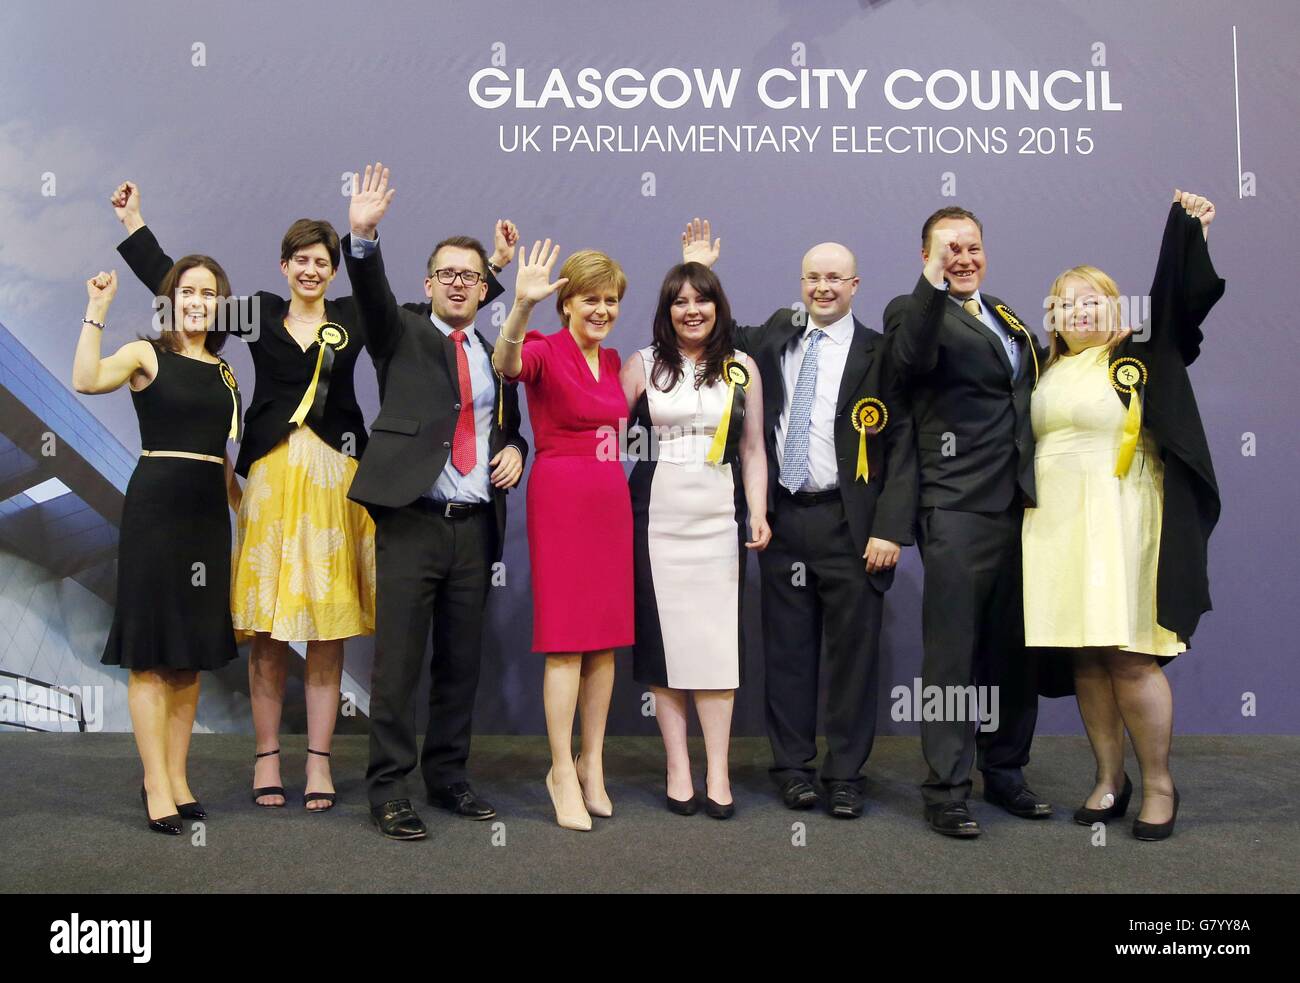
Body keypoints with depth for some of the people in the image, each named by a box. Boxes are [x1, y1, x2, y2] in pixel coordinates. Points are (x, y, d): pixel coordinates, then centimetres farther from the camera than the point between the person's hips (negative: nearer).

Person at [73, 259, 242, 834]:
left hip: (209, 512, 6)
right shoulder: (146, 355, -1)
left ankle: (177, 778, 18)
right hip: (156, 506, -6)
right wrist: (97, 309, -20)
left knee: (193, 653, 9)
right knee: (152, 653, -2)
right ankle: (156, 786, 2)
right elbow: (86, 380, -22)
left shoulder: (225, 372, 14)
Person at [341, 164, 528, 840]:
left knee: (462, 662, 10)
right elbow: (371, 295, -13)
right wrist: (363, 237, -31)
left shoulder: (495, 355, 17)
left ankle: (448, 777, 23)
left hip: (476, 525, 4)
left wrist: (514, 450, 5)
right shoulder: (403, 335, 6)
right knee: (398, 662, -3)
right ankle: (389, 790, 6)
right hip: (412, 521, -4)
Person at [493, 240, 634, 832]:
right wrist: (521, 306, -49)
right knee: (567, 638, -4)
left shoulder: (615, 361, 12)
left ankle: (592, 764, 18)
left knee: (607, 639, 8)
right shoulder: (546, 351, -7)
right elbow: (507, 363, -31)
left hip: (612, 503, 6)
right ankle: (562, 772, 6)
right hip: (561, 499, -6)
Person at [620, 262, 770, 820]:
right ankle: (678, 769, 8)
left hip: (718, 515, 0)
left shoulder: (741, 368, 9)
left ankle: (718, 773, 3)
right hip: (656, 514, 0)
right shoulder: (643, 364, 6)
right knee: (663, 638, 0)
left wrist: (759, 515, -1)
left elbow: (752, 449, 9)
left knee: (718, 641, -2)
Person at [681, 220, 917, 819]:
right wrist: (697, 273, 12)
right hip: (782, 518, 3)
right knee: (787, 647, 8)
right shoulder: (774, 338, 11)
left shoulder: (879, 355, 0)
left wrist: (891, 528, -12)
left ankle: (845, 774, 14)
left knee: (853, 650, 3)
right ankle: (792, 766, 20)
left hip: (850, 523, -3)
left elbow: (902, 447, -4)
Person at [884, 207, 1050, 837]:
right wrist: (933, 282, -30)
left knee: (1014, 649, 13)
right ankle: (946, 789, 5)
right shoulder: (912, 310, -1)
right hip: (958, 507, -7)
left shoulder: (1008, 319, 21)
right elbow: (913, 359, -24)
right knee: (952, 654, -3)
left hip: (1019, 504, 7)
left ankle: (1005, 771, 26)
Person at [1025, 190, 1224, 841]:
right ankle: (1109, 781, 18)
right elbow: (1029, 446, 21)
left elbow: (1178, 304, -12)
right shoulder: (1049, 373, 15)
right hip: (1057, 525, 5)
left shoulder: (1140, 359, 1)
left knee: (1130, 658, -5)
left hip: (1119, 523, -4)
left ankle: (1159, 786, 10)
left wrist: (1190, 234, -23)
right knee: (1087, 659, 7)